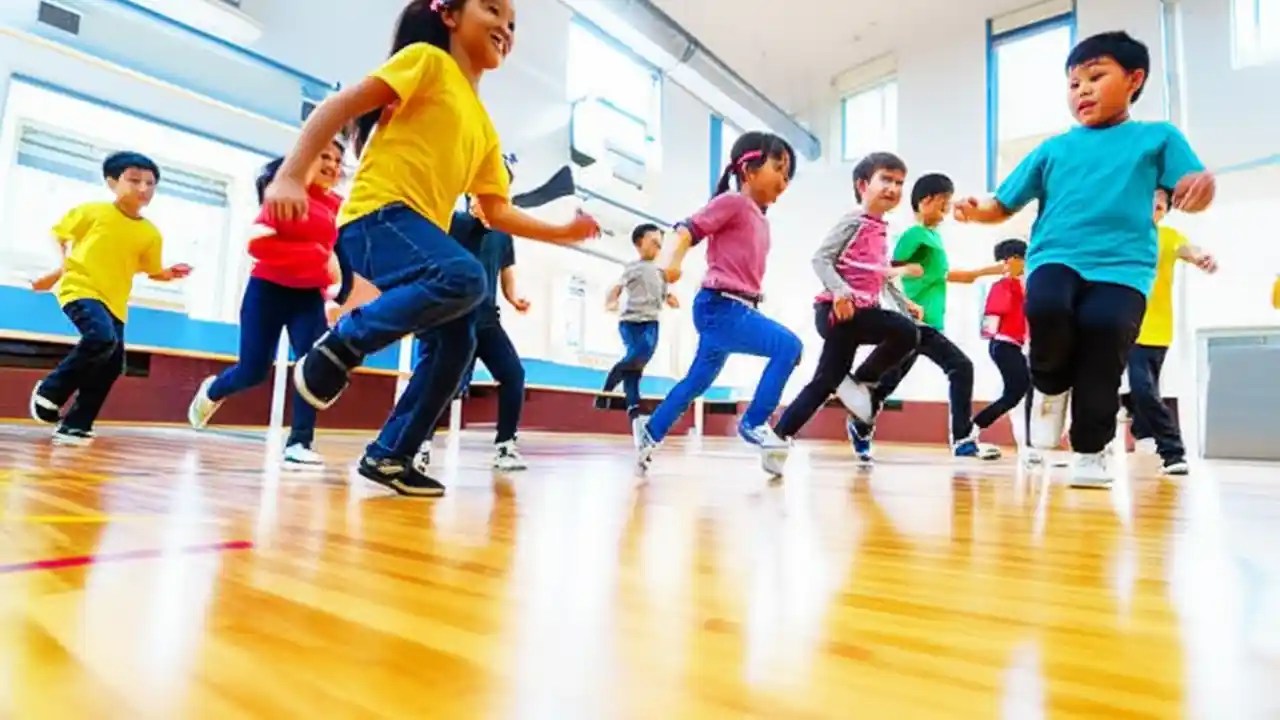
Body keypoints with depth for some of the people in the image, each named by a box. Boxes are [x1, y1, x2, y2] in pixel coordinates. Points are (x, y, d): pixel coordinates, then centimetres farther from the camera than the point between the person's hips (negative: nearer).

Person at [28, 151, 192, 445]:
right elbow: (59, 236, 8)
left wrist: (171, 274, -7)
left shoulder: (151, 234, 3)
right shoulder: (91, 211, -4)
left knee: (112, 366, 2)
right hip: (80, 290, -5)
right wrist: (59, 270, -1)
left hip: (115, 303, 5)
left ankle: (74, 425, 18)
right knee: (102, 339, -30)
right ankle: (49, 392, -7)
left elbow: (152, 270, 12)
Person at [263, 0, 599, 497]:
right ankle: (339, 345, -15)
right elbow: (338, 107, -4)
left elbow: (497, 213, 23)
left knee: (456, 341, -2)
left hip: (421, 233, 8)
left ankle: (389, 456, 8)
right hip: (379, 213, -8)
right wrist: (291, 175, -16)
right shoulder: (427, 59, 3)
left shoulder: (484, 126, 22)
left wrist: (562, 233, 15)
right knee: (465, 277, -32)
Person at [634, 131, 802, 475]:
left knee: (698, 381, 17)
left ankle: (651, 432, 31)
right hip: (720, 307, -9)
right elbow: (689, 228, -15)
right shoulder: (733, 201, -6)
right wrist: (674, 261, -32)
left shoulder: (760, 218, 19)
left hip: (738, 308, 9)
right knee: (788, 345, -20)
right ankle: (755, 422, -9)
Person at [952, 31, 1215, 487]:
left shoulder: (1157, 137, 16)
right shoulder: (1053, 149, 20)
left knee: (1105, 326, -28)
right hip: (1055, 257, 1)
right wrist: (977, 211, -5)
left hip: (1122, 265, 0)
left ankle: (1091, 449, -7)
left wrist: (1203, 184, -17)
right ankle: (1051, 387, 1)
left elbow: (1190, 196, 7)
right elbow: (1004, 206, 17)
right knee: (1046, 308, -33)